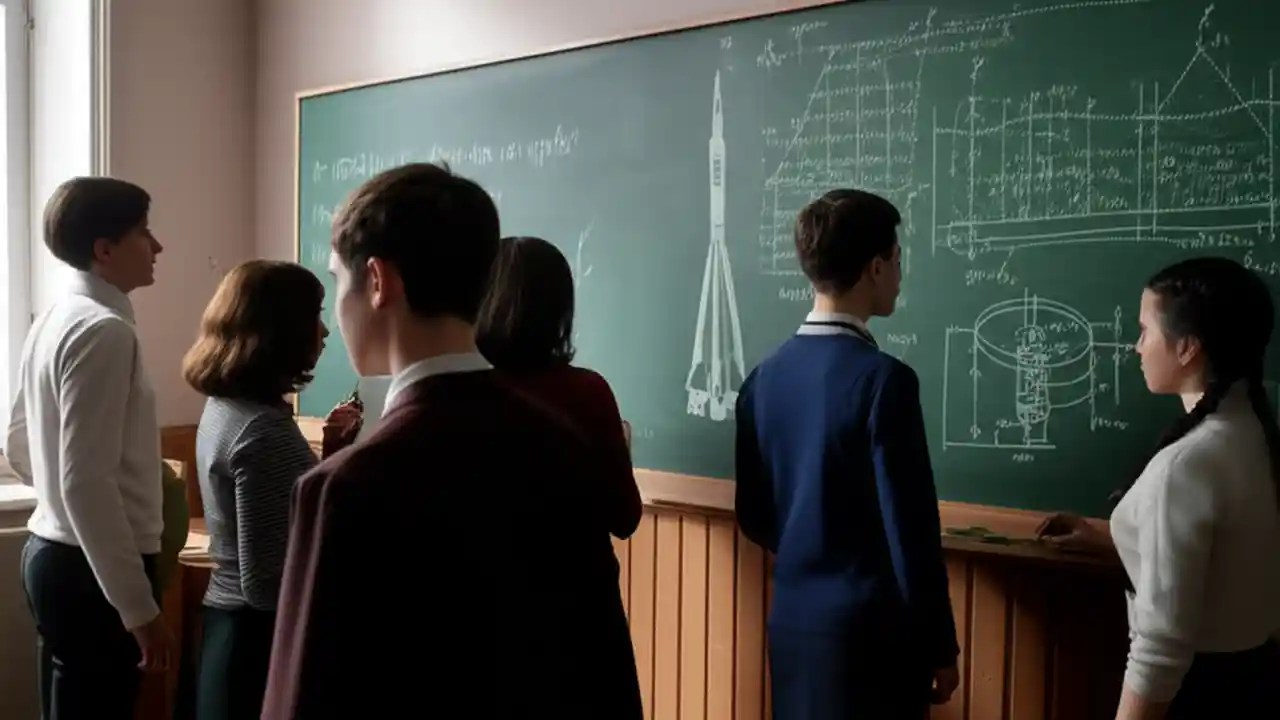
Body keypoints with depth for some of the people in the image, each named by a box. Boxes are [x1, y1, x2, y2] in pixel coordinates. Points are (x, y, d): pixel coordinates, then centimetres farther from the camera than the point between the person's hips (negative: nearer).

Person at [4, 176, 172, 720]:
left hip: (52, 552, 10)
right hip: (91, 569, -10)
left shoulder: (54, 320, 10)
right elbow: (87, 481, -25)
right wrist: (139, 607, -23)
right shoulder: (104, 331, -19)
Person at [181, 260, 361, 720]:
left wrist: (328, 452, 9)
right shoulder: (263, 429, -23)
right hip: (262, 635, -9)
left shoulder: (224, 406, 5)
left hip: (231, 624, 9)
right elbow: (265, 582, -25)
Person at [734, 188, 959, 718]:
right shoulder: (881, 378, -17)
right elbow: (910, 525, -15)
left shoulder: (764, 377, 3)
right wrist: (939, 645, -5)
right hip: (870, 628, -6)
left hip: (792, 620, 6)